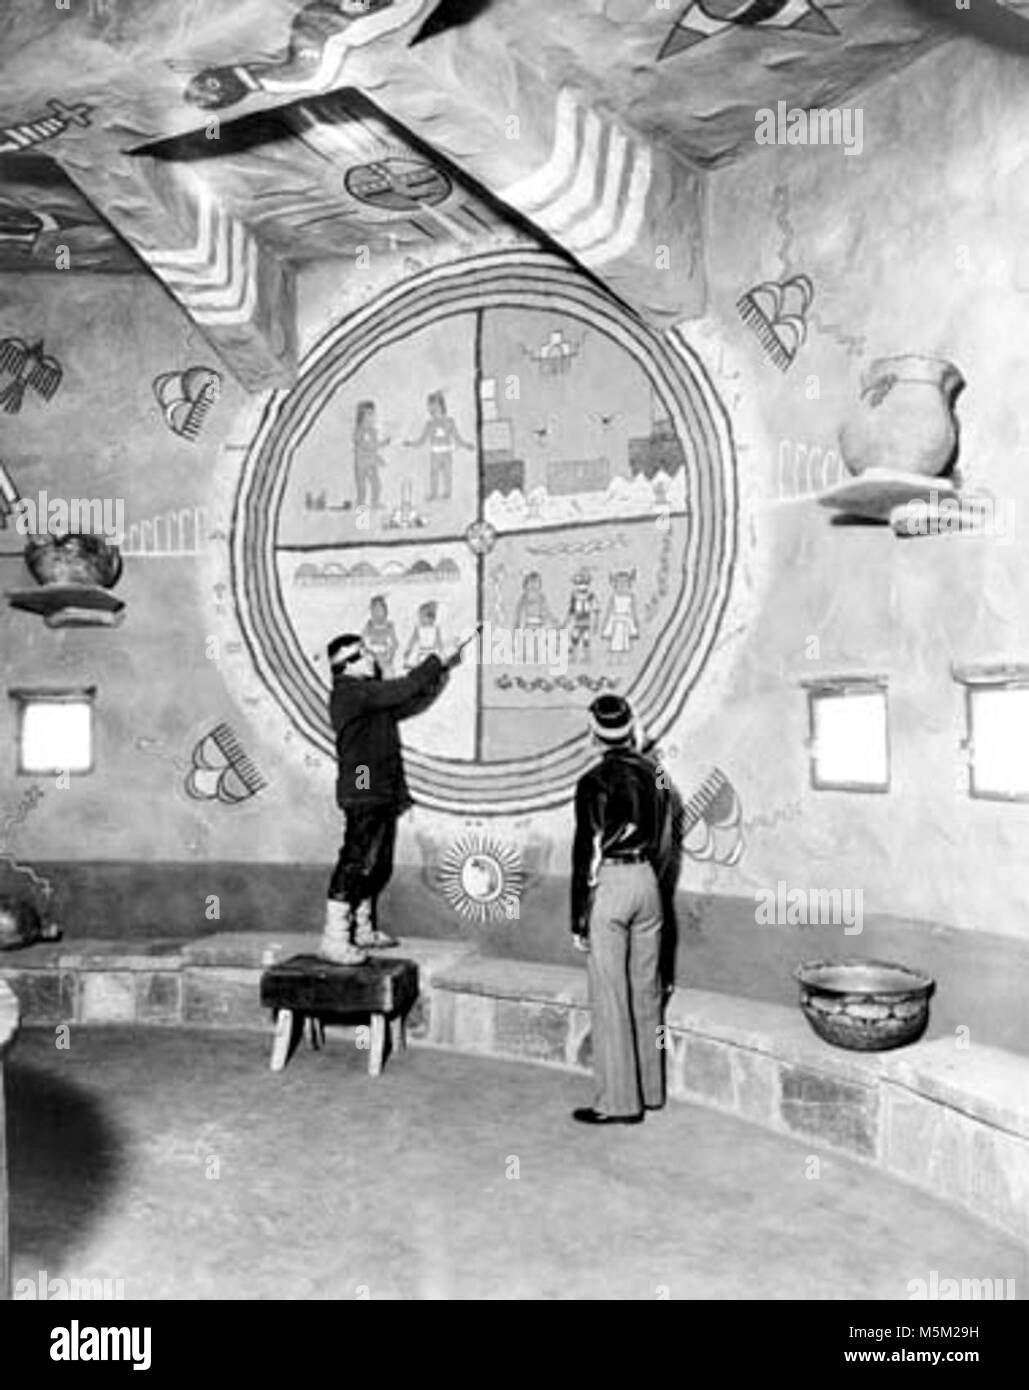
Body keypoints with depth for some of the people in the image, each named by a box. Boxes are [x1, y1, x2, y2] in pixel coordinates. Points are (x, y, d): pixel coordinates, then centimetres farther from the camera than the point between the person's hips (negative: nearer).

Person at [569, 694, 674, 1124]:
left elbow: (586, 853, -11)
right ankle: (651, 1089, 27)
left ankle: (619, 1102, 8)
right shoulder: (653, 773, 5)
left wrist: (578, 919, -6)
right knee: (646, 991, 15)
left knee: (610, 997, 2)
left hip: (609, 885, -6)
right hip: (647, 881, 6)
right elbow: (664, 839, 11)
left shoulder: (595, 783, -13)